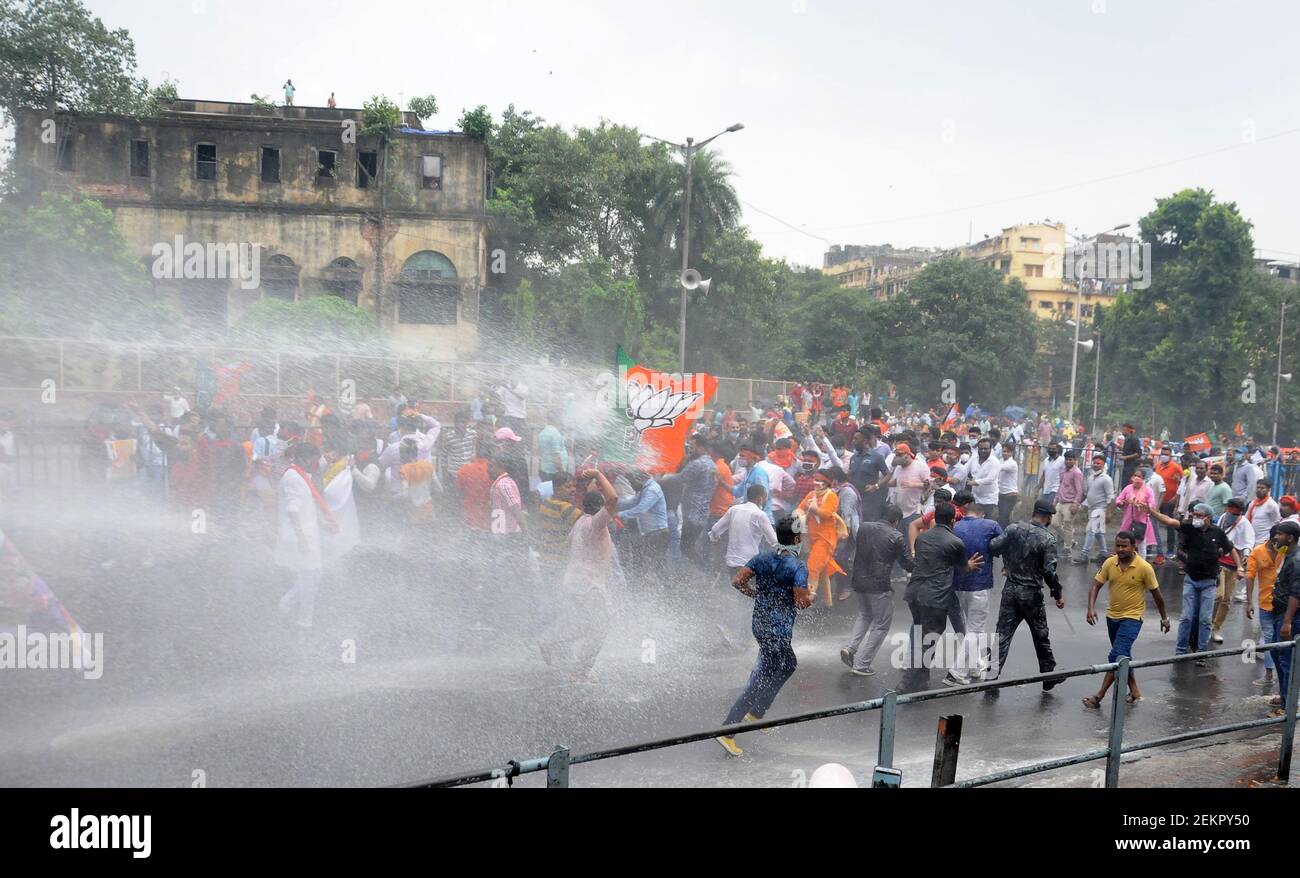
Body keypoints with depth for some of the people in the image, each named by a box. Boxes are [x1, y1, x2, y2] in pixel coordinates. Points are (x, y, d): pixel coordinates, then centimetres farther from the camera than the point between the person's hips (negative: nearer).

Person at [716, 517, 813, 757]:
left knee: (788, 665, 28)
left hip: (760, 623, 8)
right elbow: (801, 603, -20)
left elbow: (737, 582, -2)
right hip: (778, 629, -8)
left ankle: (756, 714, 33)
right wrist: (812, 596, 1)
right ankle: (727, 731, -6)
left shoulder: (763, 558, 3)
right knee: (762, 680, -2)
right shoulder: (798, 567, -15)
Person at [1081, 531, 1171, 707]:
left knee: (1117, 655, -14)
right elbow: (1096, 586, -2)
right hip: (1112, 616, 5)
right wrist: (1091, 608, -18)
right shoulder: (1109, 563, -5)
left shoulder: (1144, 567, -15)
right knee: (1124, 656, 16)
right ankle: (1134, 691, 31)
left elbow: (1156, 594, -3)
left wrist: (1164, 618, 5)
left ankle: (1099, 696, -12)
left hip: (1132, 618, -5)